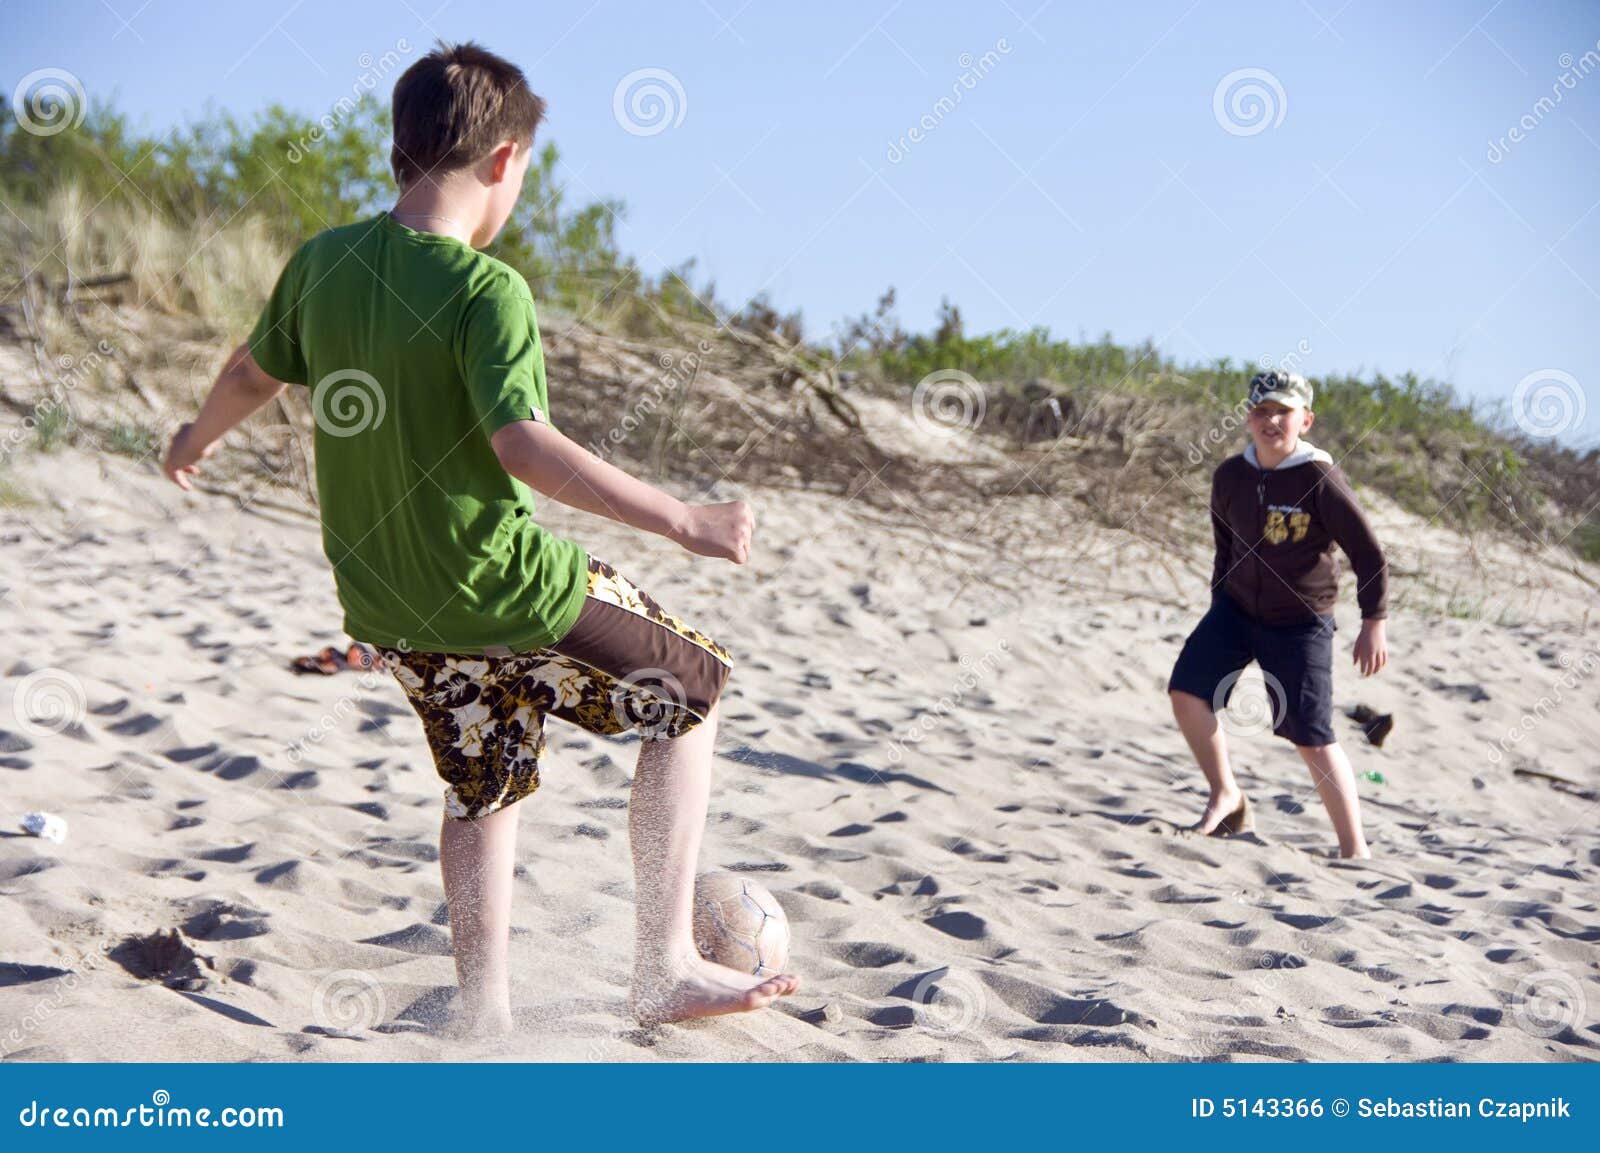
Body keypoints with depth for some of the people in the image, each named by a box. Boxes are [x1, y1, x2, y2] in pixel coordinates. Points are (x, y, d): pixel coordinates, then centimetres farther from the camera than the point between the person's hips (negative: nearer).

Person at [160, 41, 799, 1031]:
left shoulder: (323, 262, 1)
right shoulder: (485, 290, -20)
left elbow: (253, 373, 18)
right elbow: (523, 446, -32)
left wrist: (198, 440, 39)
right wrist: (681, 520, -29)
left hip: (385, 607, 7)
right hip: (505, 593, -7)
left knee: (484, 788, 26)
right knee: (694, 691, 11)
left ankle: (486, 1012, 28)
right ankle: (668, 968, 10)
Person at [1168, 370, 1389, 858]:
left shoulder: (1319, 479, -17)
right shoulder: (1230, 476, 0)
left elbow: (1369, 555, -12)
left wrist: (1373, 624, -13)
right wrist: (1219, 603, 20)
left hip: (1299, 625, -5)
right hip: (1236, 608, 5)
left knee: (1313, 738, -6)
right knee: (1187, 690, -12)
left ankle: (1355, 849, 3)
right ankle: (1226, 798, 7)